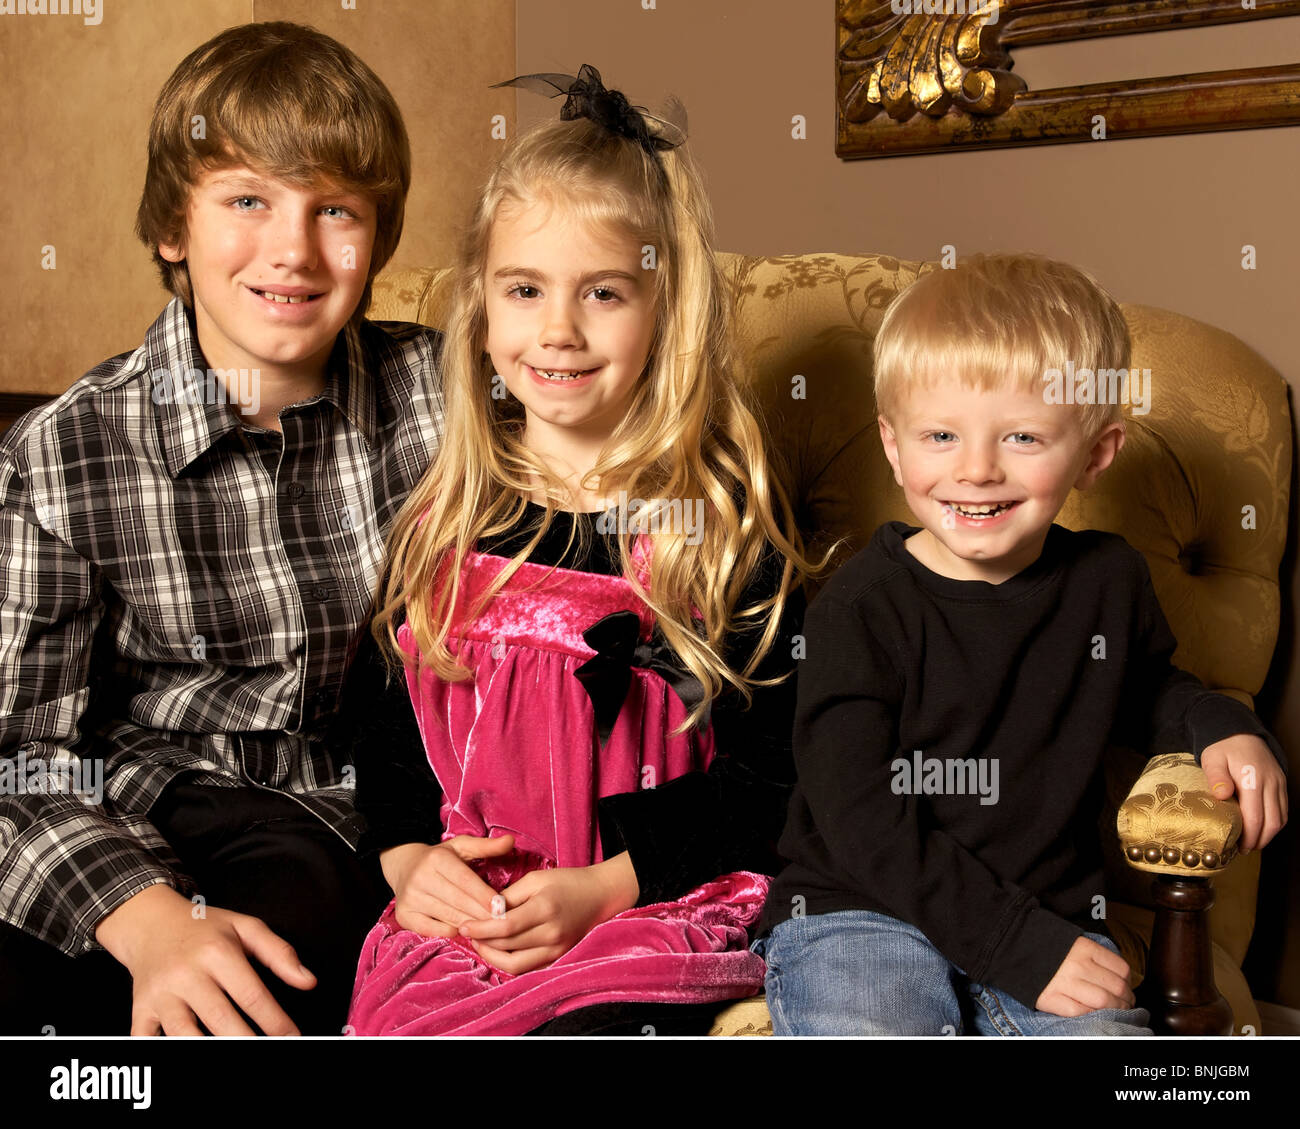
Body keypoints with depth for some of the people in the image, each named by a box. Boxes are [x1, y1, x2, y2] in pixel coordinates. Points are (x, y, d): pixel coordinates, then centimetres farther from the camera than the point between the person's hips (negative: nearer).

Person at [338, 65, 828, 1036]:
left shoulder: (726, 516, -2)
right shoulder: (444, 517, 10)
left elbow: (769, 771, -4)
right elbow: (377, 714, 17)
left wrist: (600, 888, -13)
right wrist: (407, 857, -1)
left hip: (658, 910, -2)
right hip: (458, 912, 3)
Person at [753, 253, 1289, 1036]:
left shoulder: (1110, 581, 5)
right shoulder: (860, 611, -11)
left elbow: (1141, 690, 29)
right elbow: (865, 828, -14)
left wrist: (1221, 727, 7)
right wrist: (1022, 948, -18)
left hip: (1051, 922, 4)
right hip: (862, 917, -3)